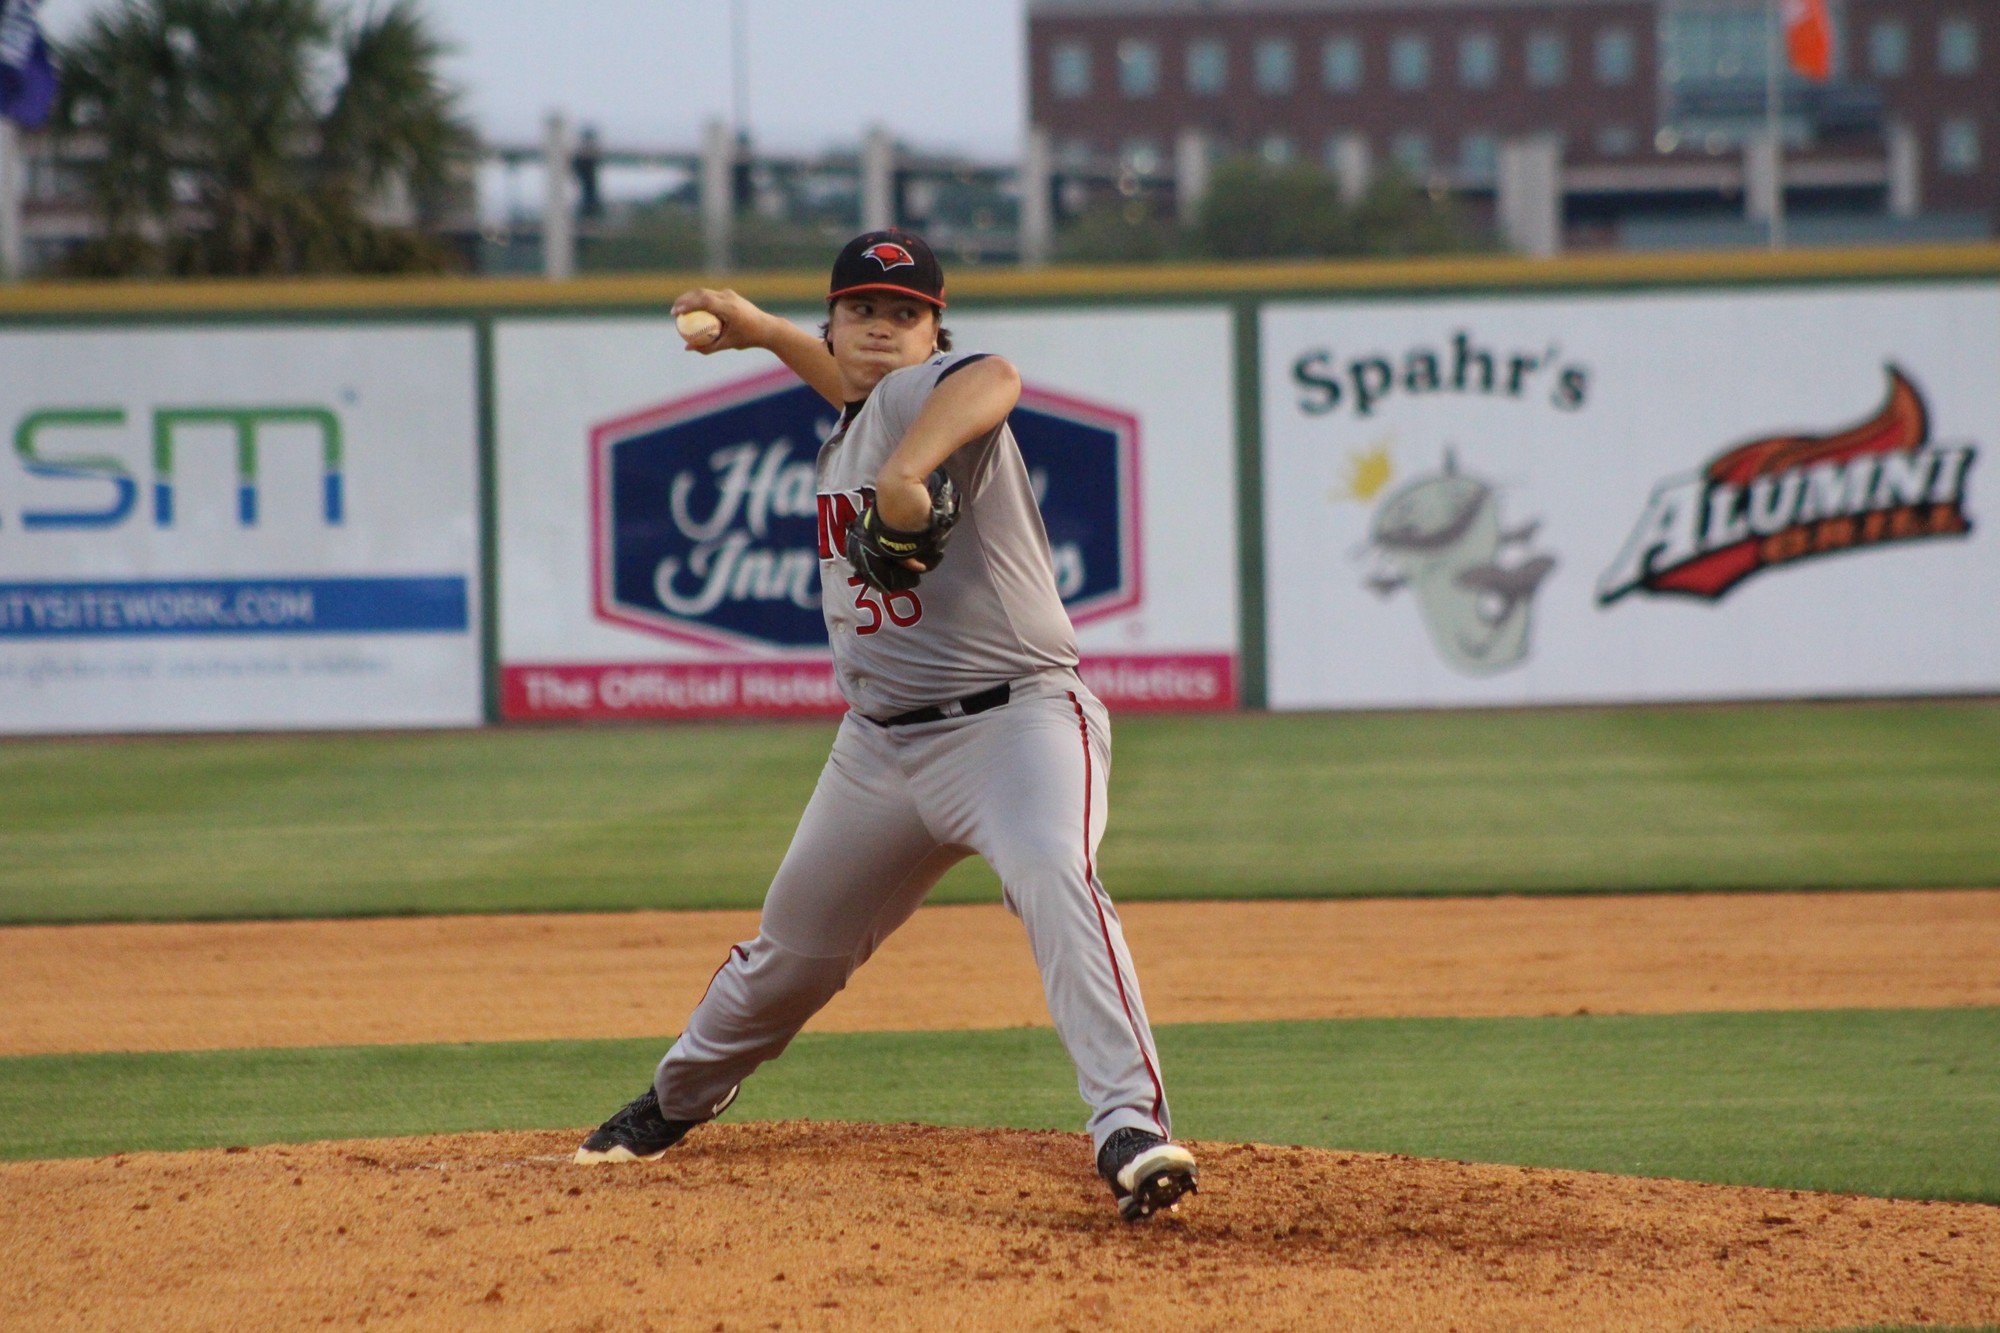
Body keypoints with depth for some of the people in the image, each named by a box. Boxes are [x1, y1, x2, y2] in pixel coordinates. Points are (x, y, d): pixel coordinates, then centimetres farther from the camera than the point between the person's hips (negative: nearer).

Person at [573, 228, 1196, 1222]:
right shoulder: (851, 426, 11)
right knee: (795, 943, 20)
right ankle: (677, 1101, 44)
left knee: (1053, 877, -35)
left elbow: (994, 381, -38)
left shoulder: (923, 393, -14)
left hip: (1015, 720, -8)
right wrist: (764, 331, 31)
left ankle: (1132, 1129, -44)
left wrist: (906, 475, -51)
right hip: (881, 744, 8)